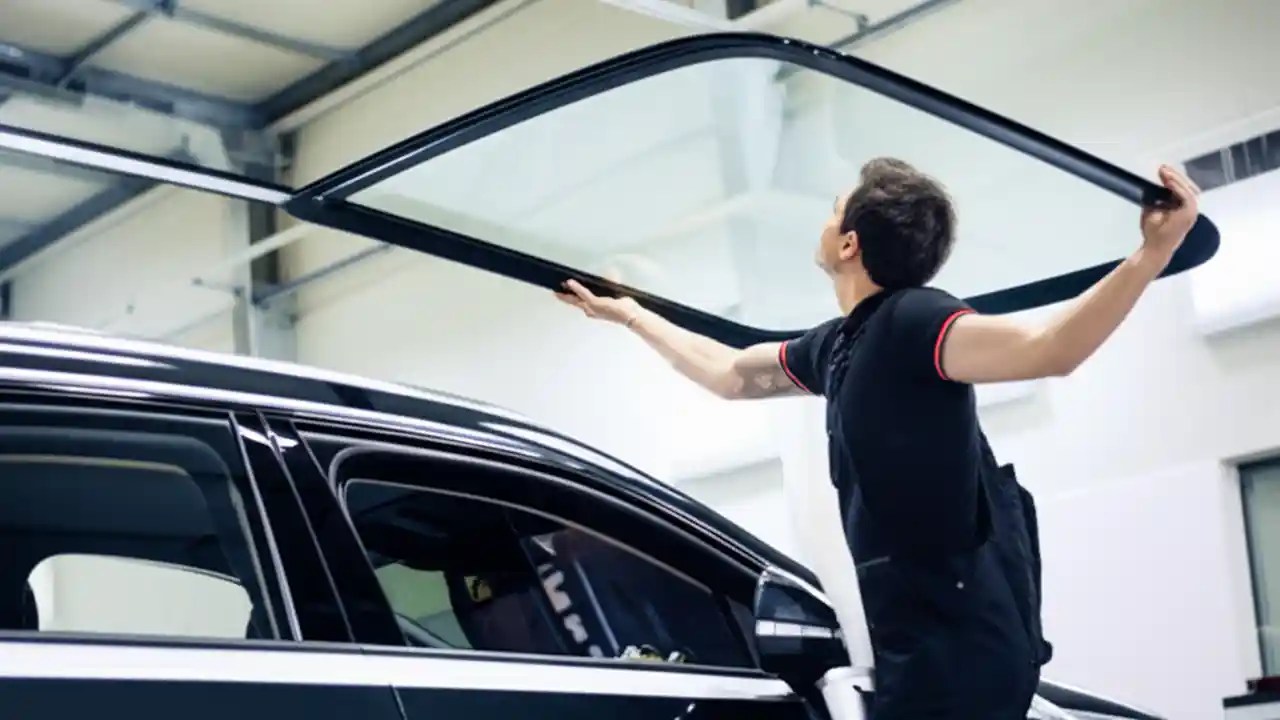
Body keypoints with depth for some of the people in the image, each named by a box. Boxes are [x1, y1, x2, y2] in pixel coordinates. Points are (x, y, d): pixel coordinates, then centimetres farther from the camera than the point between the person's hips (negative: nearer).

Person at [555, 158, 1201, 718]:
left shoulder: (910, 320, -16)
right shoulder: (836, 345, 12)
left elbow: (1045, 350, -33)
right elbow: (730, 375, 30)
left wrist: (1153, 253, -45)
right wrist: (628, 314, 40)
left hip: (960, 644, -9)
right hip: (923, 640, 9)